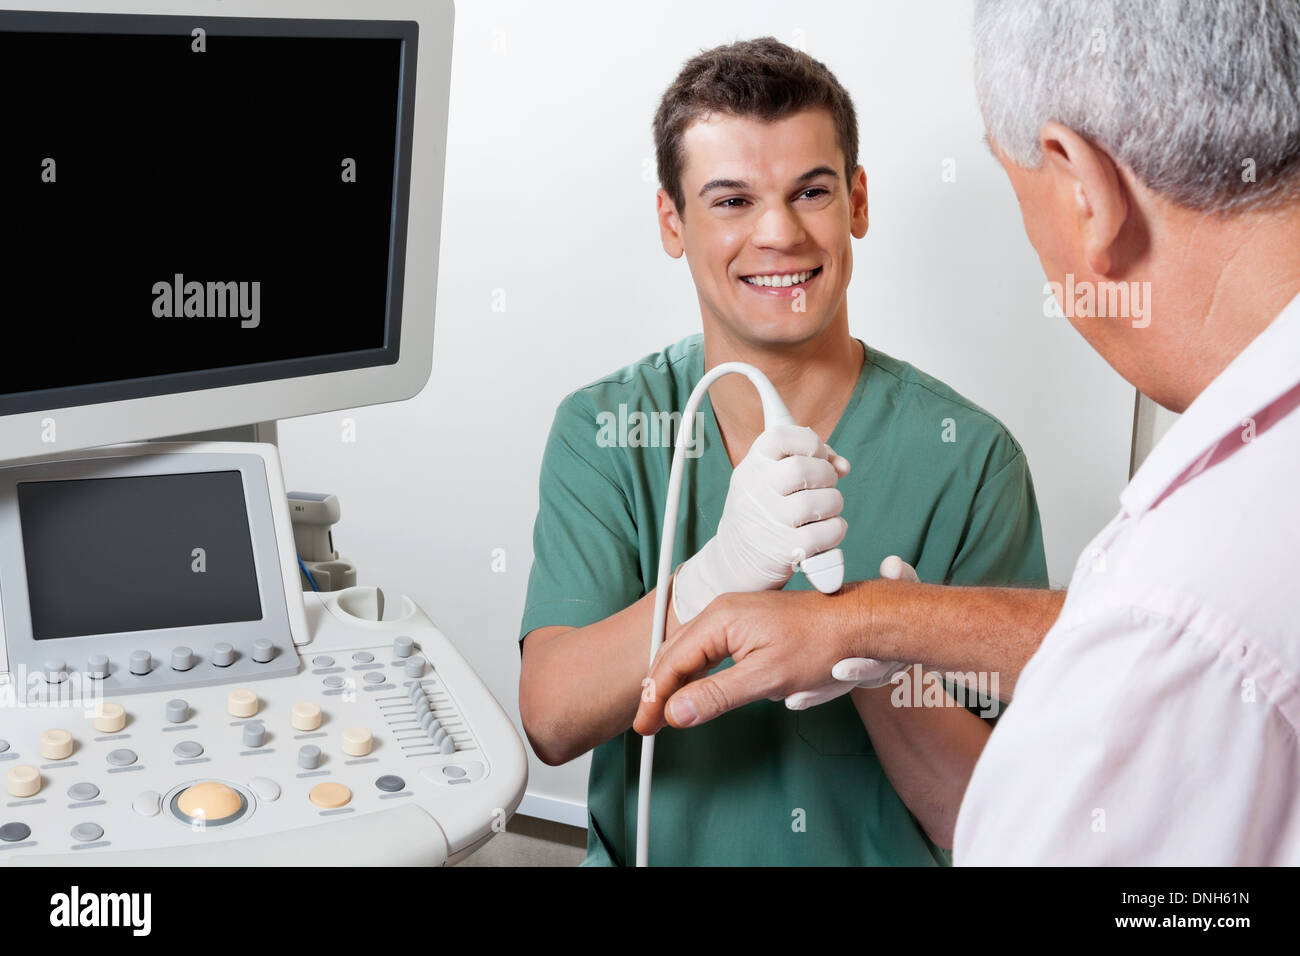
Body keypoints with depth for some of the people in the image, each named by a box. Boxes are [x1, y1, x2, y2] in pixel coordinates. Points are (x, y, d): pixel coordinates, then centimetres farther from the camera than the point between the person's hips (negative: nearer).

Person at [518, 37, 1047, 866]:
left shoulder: (970, 458, -7)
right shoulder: (601, 431, -1)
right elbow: (551, 721, -12)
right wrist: (718, 576, -27)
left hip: (877, 855, -1)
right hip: (646, 852, 2)